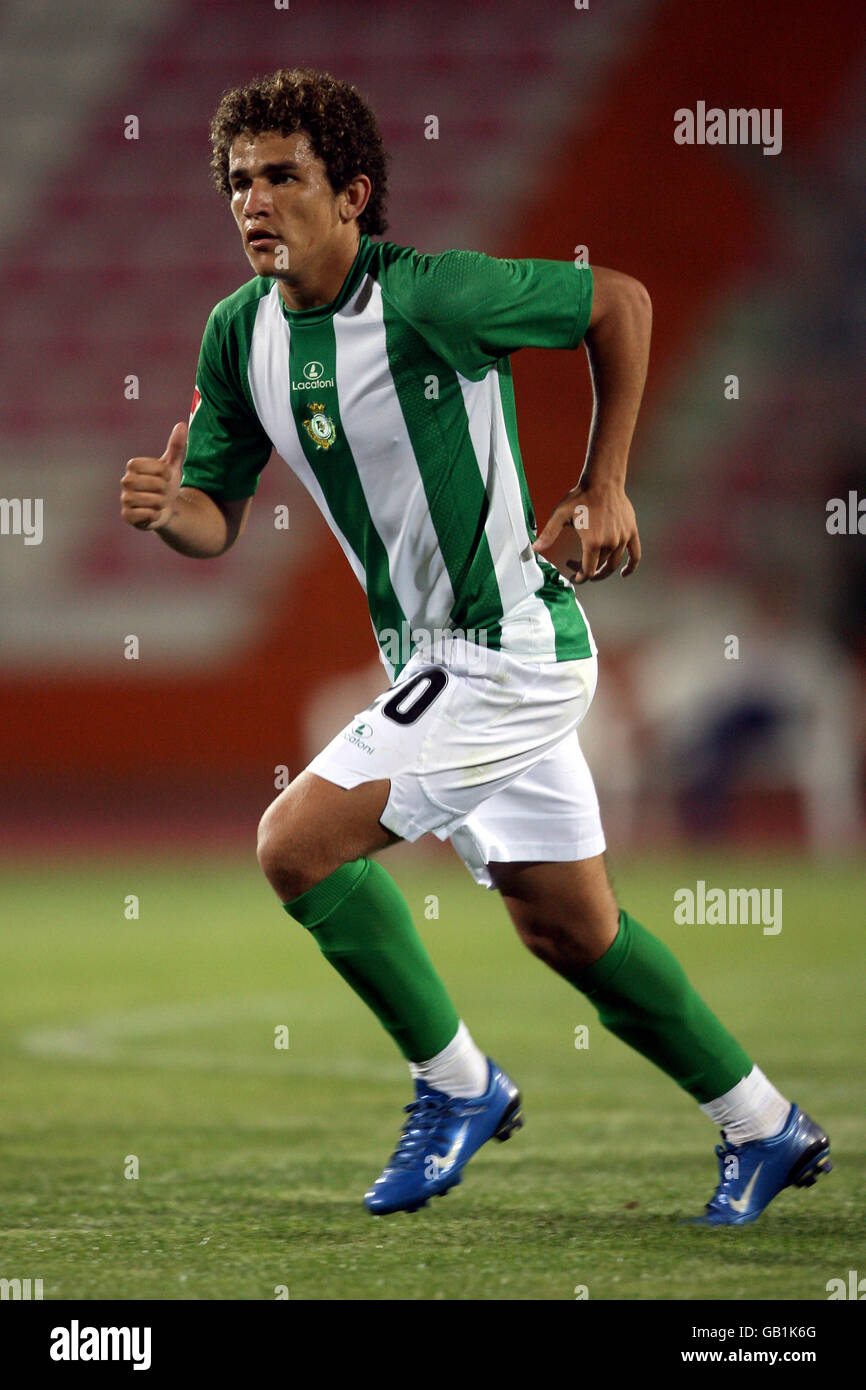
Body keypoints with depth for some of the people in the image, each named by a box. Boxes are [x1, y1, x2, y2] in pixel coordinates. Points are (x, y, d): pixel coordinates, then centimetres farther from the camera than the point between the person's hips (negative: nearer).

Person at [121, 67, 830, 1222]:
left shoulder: (425, 295, -21)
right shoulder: (242, 330, 0)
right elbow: (216, 519, 6)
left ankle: (457, 1085, 0)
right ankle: (763, 1125, 30)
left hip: (513, 646, -8)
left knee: (299, 843, -18)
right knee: (568, 927, 15)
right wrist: (165, 506, -18)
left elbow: (619, 302, -9)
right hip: (431, 657, 8)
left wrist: (603, 489, -8)